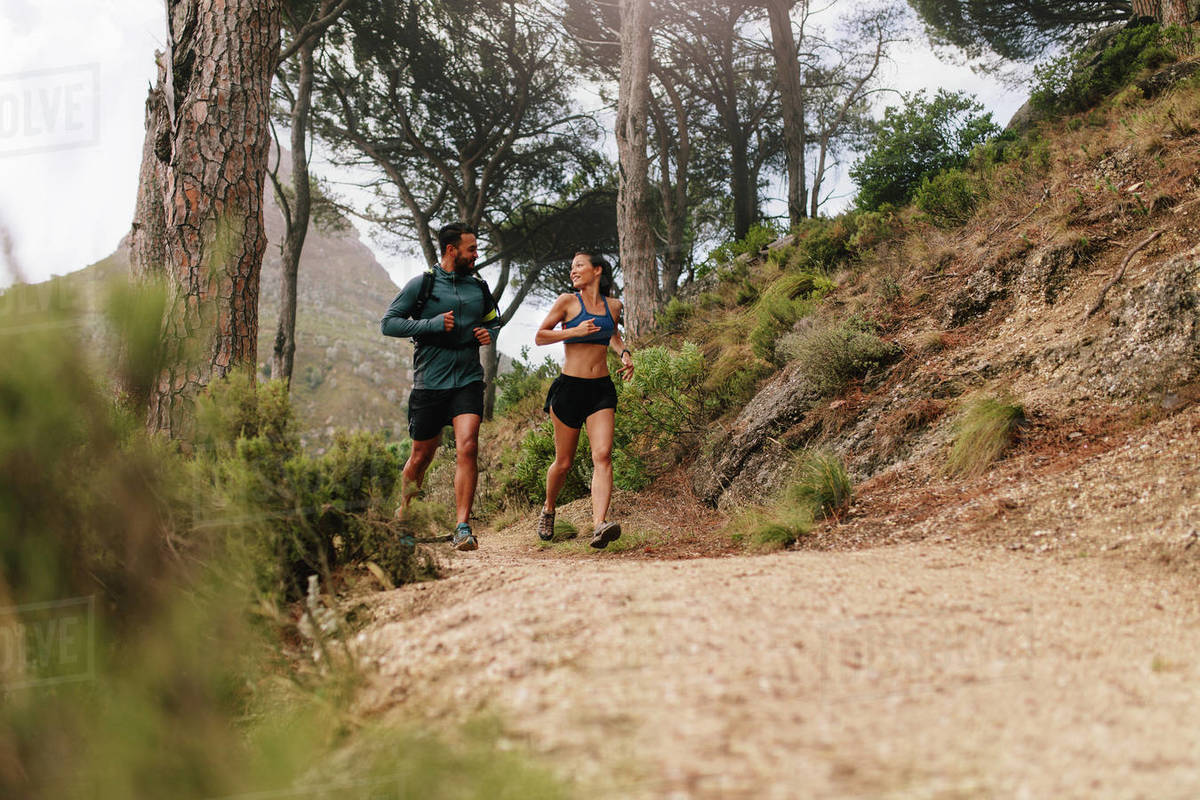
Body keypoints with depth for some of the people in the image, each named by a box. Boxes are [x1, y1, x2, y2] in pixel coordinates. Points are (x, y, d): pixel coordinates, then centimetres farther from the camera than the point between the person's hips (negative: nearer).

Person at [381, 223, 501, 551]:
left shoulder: (479, 287, 12)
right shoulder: (422, 284, -1)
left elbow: (494, 319, 28)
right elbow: (388, 323, -4)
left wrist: (490, 334, 4)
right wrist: (433, 324, -14)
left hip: (468, 380, 2)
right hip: (430, 382, -2)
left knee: (467, 448, -17)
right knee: (421, 456, 8)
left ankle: (463, 528, -17)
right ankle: (403, 515, 33)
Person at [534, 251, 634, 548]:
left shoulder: (613, 306, 11)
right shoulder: (567, 301, 0)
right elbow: (540, 336, 1)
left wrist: (624, 353, 11)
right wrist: (574, 331, -12)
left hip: (601, 390, 2)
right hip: (570, 387, -2)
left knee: (602, 455, -16)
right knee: (563, 462, 5)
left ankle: (599, 525, -28)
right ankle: (548, 509, 34)